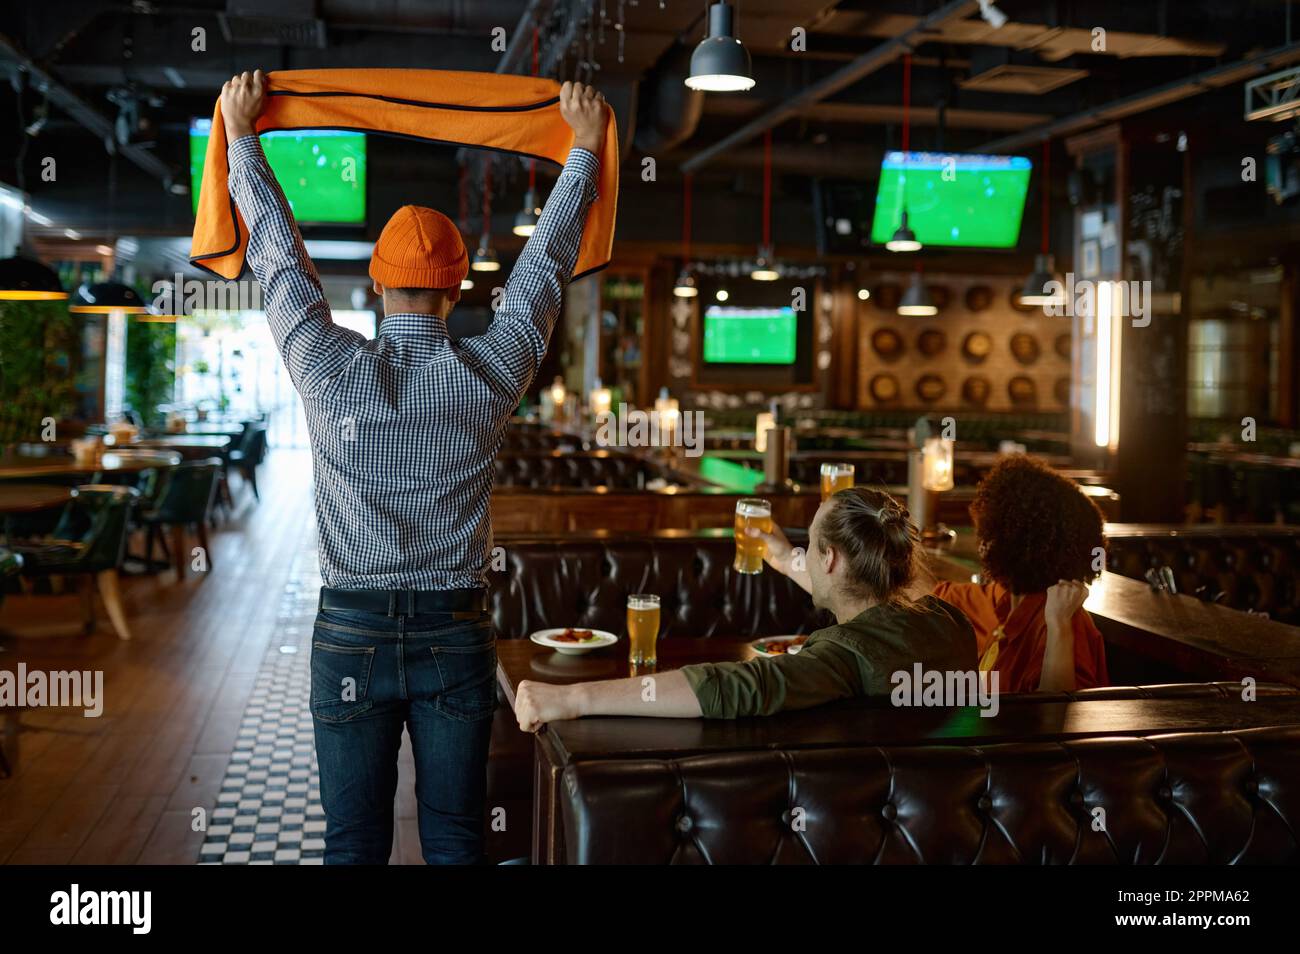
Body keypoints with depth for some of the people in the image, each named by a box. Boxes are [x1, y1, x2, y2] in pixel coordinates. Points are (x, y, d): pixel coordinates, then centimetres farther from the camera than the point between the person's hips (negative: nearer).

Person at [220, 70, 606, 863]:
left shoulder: (332, 373, -8)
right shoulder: (490, 377, -6)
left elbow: (278, 255, 6)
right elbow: (545, 267, 7)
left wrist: (240, 132, 20)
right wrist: (586, 147, 20)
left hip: (351, 631, 0)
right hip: (456, 634, 0)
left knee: (354, 840, 10)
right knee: (457, 838, 11)